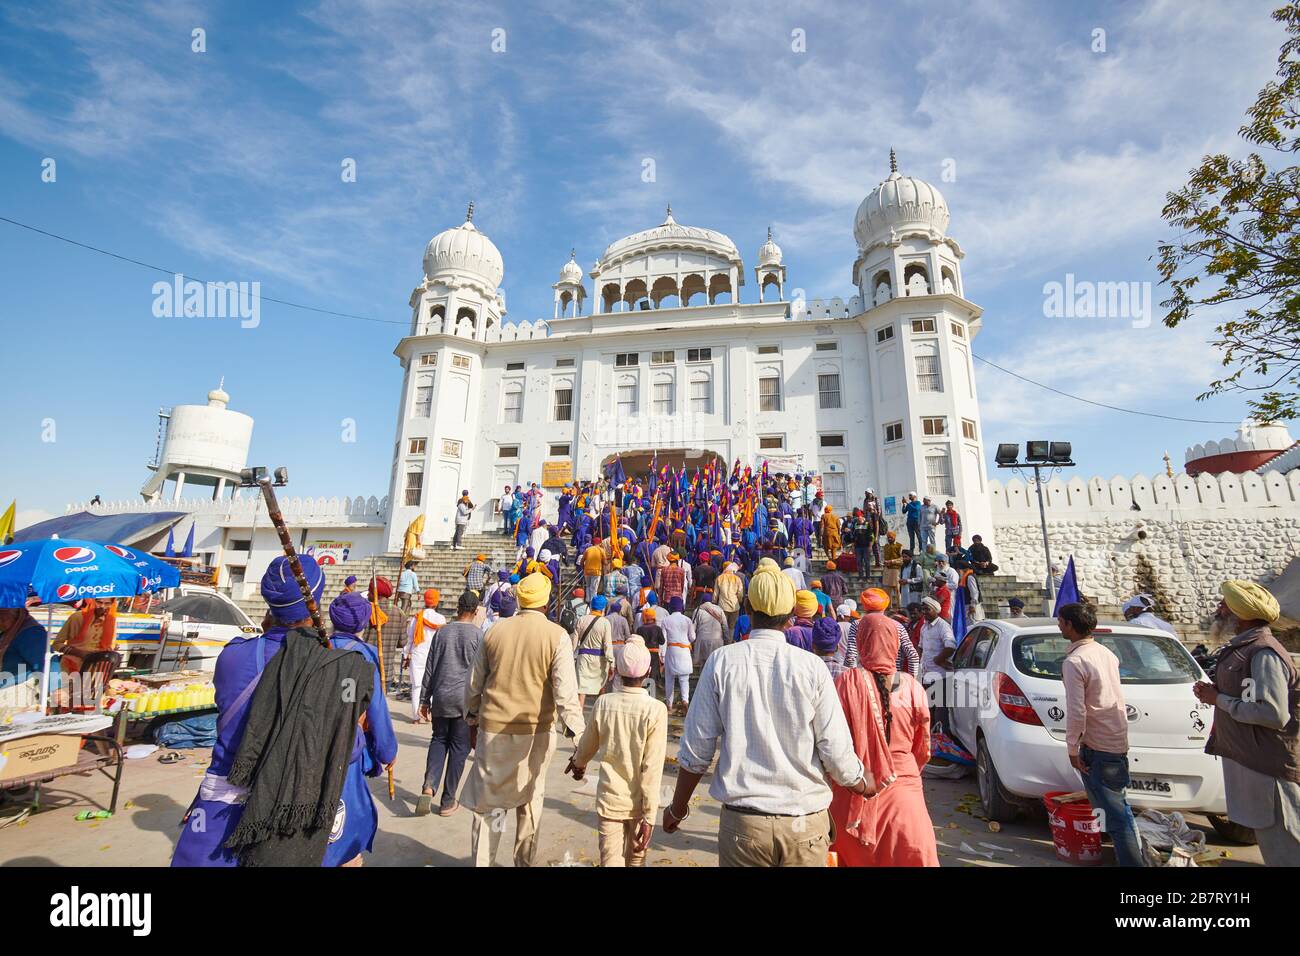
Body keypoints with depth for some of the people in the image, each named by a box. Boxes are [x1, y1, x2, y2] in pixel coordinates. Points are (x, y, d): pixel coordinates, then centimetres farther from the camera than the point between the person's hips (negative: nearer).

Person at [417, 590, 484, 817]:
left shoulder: (443, 631, 5)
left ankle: (428, 787, 0)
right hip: (465, 699, -3)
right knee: (459, 747, 8)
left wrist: (424, 699, 16)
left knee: (438, 740, 19)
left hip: (441, 696, 3)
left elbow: (430, 667, 8)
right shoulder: (478, 634, -6)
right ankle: (448, 801, 16)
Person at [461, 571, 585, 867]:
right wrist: (578, 735, -11)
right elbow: (565, 693, -15)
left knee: (487, 799, 15)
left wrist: (472, 720, 20)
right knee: (530, 800, 18)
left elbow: (474, 683, 7)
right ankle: (524, 862, 31)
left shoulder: (496, 630, -2)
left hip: (493, 728, 2)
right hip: (536, 731, -1)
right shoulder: (557, 636, -12)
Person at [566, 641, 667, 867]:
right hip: (639, 803, -1)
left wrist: (578, 762, 30)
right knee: (635, 860, 20)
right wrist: (650, 816, -9)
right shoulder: (656, 709, -17)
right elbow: (653, 769, -17)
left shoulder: (603, 703, -9)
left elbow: (588, 744, 8)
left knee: (611, 860, 9)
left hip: (609, 798, 1)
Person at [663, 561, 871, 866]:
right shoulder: (812, 667, -10)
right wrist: (867, 787, 15)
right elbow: (837, 754, -8)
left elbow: (696, 751, -6)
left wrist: (677, 809, 10)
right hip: (805, 825, 0)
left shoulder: (722, 662, -10)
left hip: (741, 822, 0)